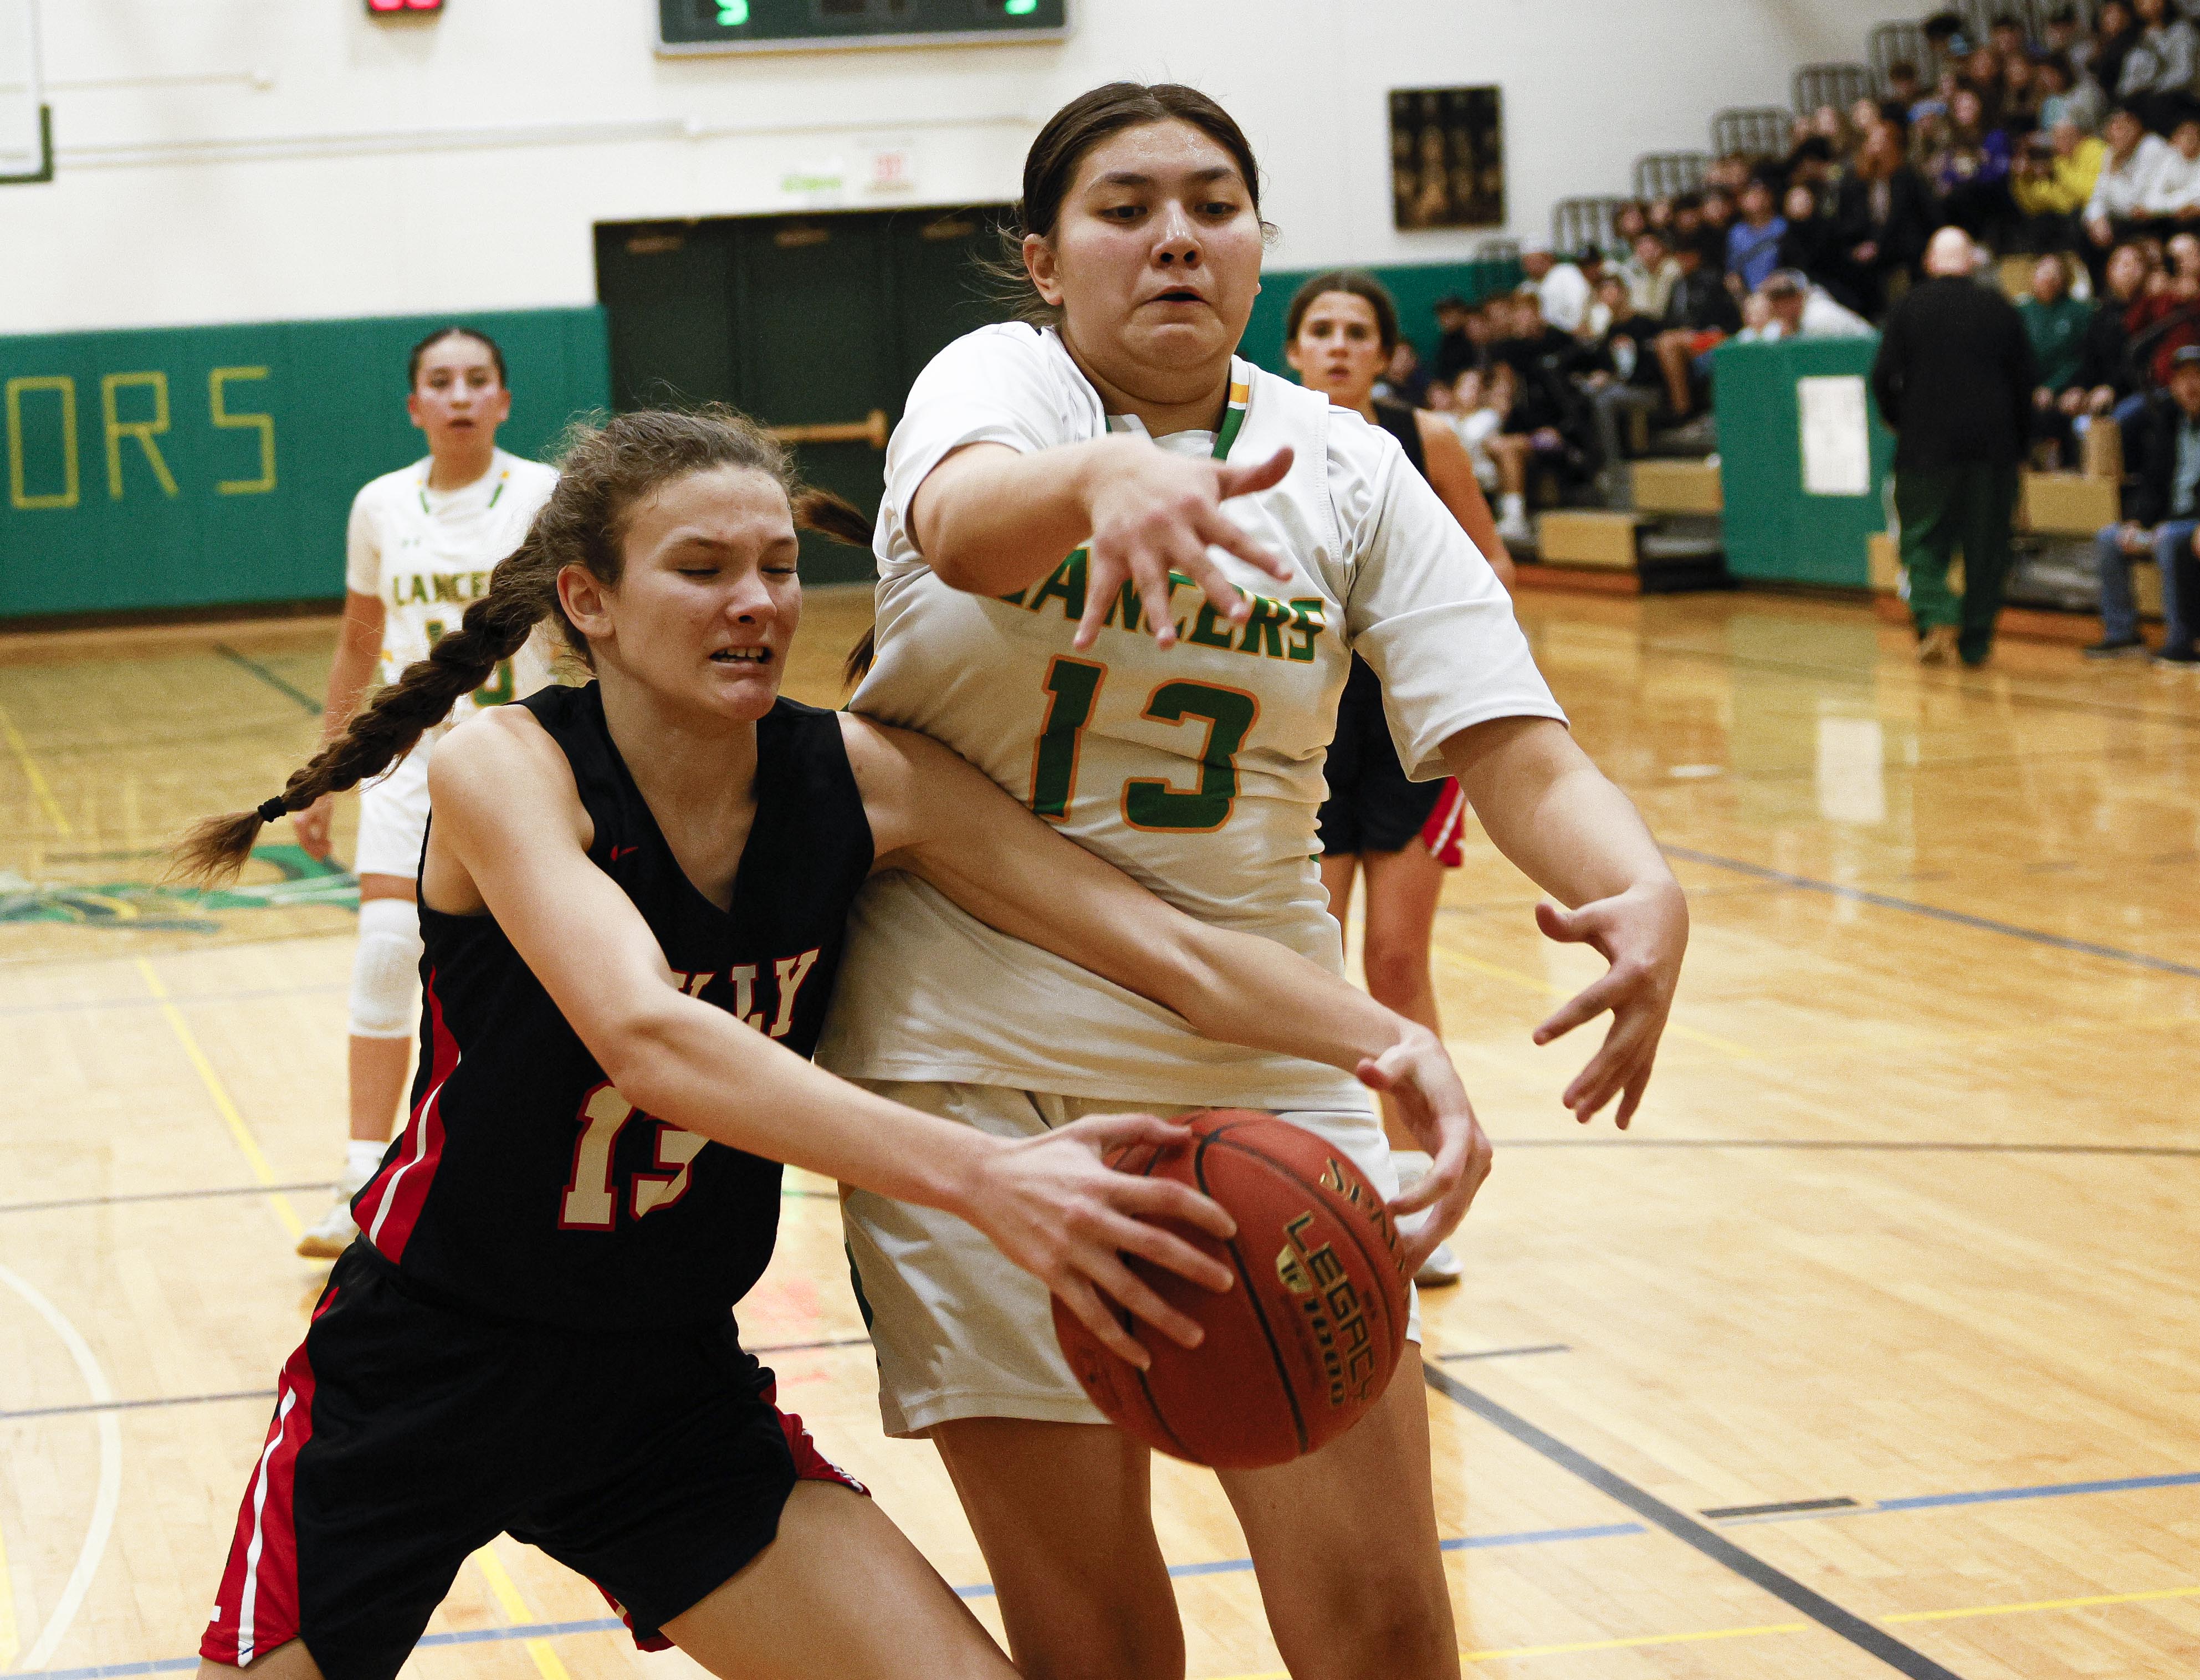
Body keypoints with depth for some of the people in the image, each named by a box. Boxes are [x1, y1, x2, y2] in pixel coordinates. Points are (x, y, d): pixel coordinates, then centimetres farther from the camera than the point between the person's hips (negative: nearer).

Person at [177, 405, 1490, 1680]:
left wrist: (1392, 1039, -33)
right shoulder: (506, 771, -21)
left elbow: (1178, 951, -13)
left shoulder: (862, 782, -8)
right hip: (423, 1376, -3)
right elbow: (644, 1033, -39)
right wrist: (975, 1174, -51)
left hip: (674, 1389, 3)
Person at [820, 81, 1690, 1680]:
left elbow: (1518, 754, -8)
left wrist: (1646, 892, -30)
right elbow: (962, 514, -29)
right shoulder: (999, 376, -3)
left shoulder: (1350, 469, 3)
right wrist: (1107, 476, -51)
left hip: (1254, 1063, 2)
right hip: (975, 1062, -2)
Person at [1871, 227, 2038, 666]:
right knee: (1985, 544, 8)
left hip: (1926, 444, -1)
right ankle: (1976, 641, 10)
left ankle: (1936, 618, -16)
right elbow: (2026, 379, 4)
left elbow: (1883, 376, -5)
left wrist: (1896, 420, 13)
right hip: (1993, 445, 1)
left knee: (1924, 538, 6)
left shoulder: (1909, 308, -2)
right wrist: (2018, 439, 14)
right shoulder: (2001, 309, 2)